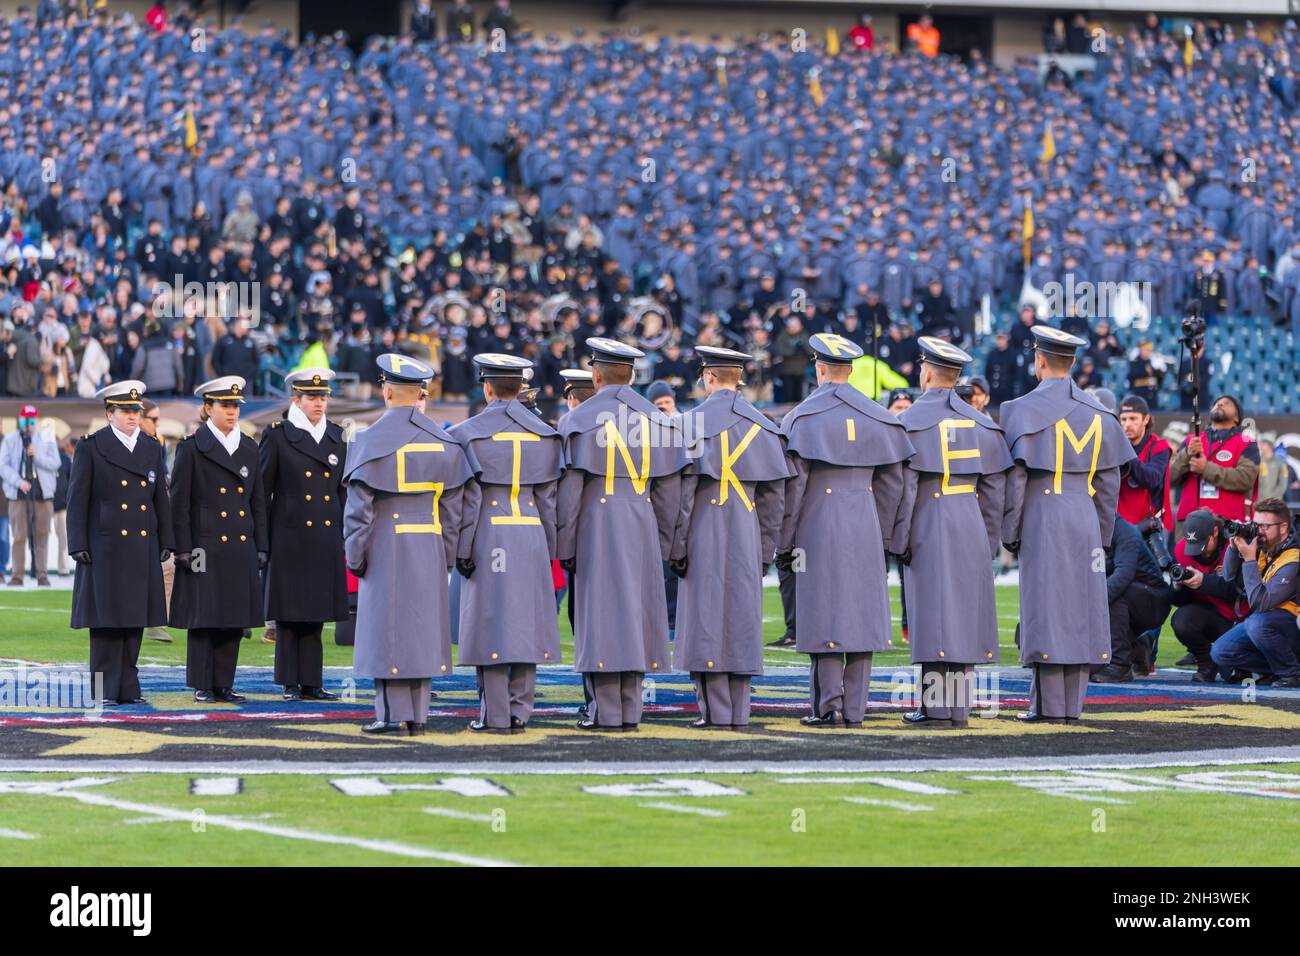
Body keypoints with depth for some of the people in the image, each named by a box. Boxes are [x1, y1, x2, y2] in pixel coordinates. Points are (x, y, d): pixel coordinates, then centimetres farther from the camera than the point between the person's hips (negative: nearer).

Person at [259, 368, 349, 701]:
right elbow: (262, 491, 0)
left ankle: (312, 683, 8)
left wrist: (344, 534, 12)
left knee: (316, 614, 5)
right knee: (290, 614, -1)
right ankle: (290, 683, 4)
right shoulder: (278, 436, -1)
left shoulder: (337, 437, 11)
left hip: (327, 539, 4)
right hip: (290, 539, -4)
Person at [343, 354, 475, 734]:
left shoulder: (372, 440, -8)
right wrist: (447, 556, 12)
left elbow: (358, 507, -9)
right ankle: (418, 715, 9)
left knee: (386, 627, 0)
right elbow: (453, 506, 6)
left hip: (386, 546, -4)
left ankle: (391, 713, -3)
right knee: (424, 627, 8)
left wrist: (355, 556, -2)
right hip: (430, 547, 4)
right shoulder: (444, 442, 5)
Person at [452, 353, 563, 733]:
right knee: (526, 623, 7)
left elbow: (468, 498, -8)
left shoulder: (469, 434, -5)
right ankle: (520, 712, 7)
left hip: (488, 537, -3)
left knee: (491, 622, -2)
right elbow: (549, 496, 8)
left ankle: (496, 716, -3)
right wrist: (548, 548, 14)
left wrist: (462, 550, -4)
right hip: (531, 536, 4)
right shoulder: (544, 435, 6)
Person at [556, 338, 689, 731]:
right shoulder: (656, 419, 8)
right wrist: (663, 544, 14)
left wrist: (564, 548, -2)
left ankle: (606, 711, -5)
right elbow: (670, 490, 8)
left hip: (597, 530, -4)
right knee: (636, 612, 8)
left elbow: (568, 489, -8)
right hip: (643, 533, 4)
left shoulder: (579, 420, -5)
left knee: (601, 613, -2)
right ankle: (631, 710, 8)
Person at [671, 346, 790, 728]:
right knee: (741, 619, 8)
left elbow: (683, 489, -11)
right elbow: (775, 493, 8)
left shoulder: (696, 421, -7)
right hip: (746, 538, 5)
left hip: (705, 536, -5)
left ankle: (716, 710, -5)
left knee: (707, 618, -2)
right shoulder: (762, 426, 8)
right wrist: (765, 550, 14)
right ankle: (739, 711, 8)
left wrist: (675, 548, -7)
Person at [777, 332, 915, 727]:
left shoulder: (803, 417, -5)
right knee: (861, 614, 5)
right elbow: (892, 483, 10)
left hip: (819, 527, -4)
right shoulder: (877, 417, 8)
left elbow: (792, 483, -8)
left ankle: (829, 704, -9)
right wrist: (883, 538, 17)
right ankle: (855, 708, 4)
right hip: (865, 529, 4)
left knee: (824, 614, -2)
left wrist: (784, 542, -1)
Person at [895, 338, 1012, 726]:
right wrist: (989, 541, 13)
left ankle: (936, 707, -7)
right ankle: (959, 706, 9)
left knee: (934, 612, -5)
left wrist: (898, 542, -6)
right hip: (971, 529, 5)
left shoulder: (911, 421, -6)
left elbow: (903, 486, -11)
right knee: (963, 611, 8)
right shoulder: (980, 422, 9)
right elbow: (995, 486, 8)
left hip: (929, 529, -5)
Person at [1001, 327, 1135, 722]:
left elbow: (1014, 477, -8)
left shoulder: (1025, 410, -6)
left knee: (1046, 607, -4)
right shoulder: (1097, 413, 9)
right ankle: (1072, 703, 7)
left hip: (1043, 522, -5)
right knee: (1081, 609, 6)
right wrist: (1101, 532, 18)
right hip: (1085, 521, 5)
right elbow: (1109, 481, 11)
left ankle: (1052, 706, -6)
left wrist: (1009, 533, -2)